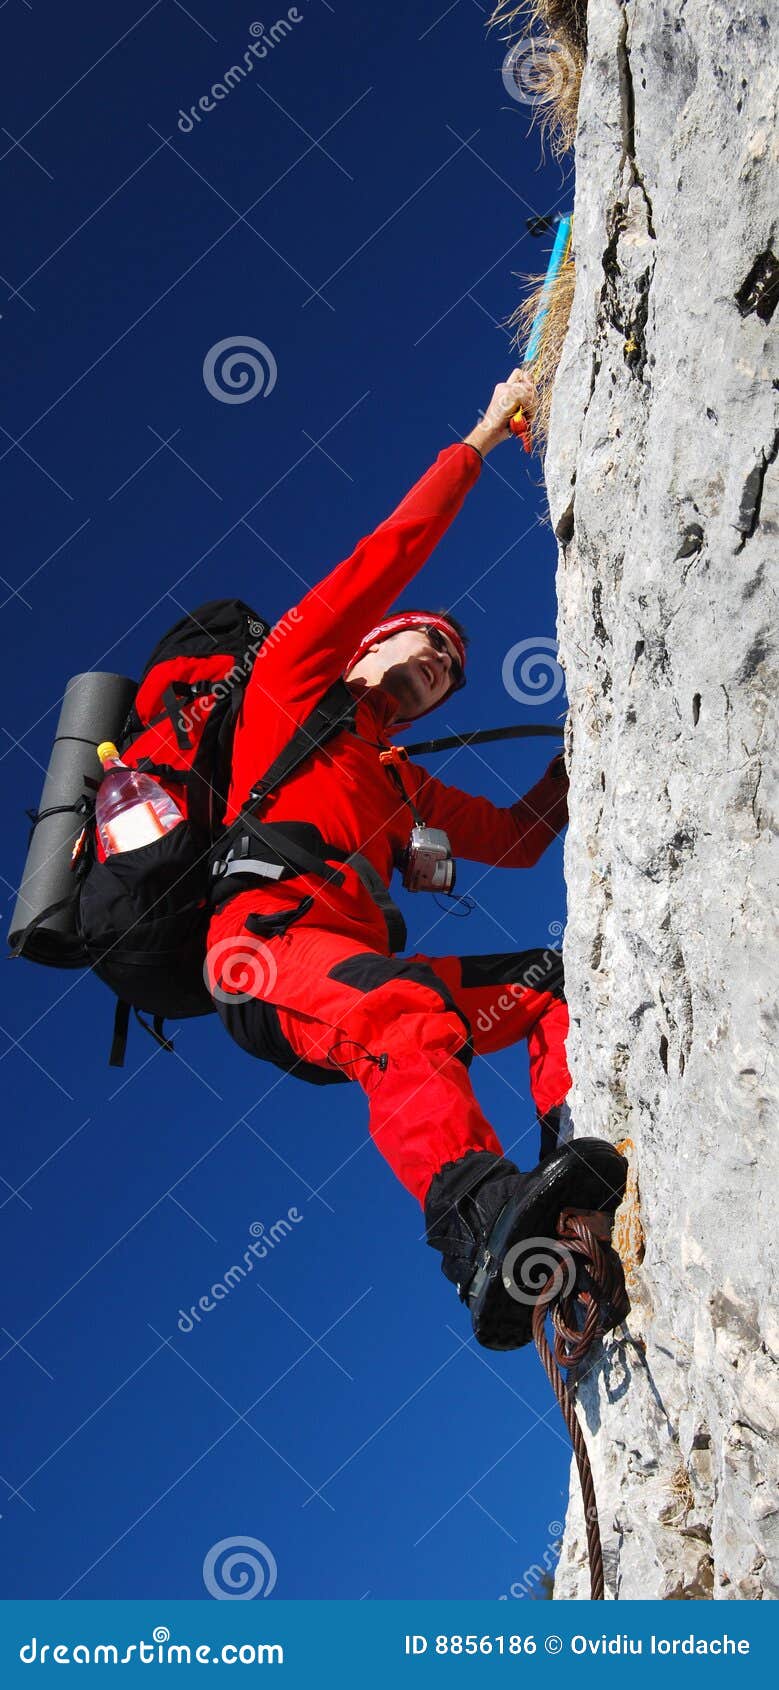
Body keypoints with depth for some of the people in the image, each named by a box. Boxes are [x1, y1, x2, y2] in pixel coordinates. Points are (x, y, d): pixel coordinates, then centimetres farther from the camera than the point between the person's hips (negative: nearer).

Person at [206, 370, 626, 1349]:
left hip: (357, 965, 7)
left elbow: (517, 838, 39)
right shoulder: (291, 686, 22)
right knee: (404, 1012, -39)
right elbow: (383, 563, 16)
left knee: (557, 981, -11)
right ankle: (481, 1223, -64)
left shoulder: (400, 783, 39)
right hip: (270, 934, -7)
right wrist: (480, 440, 21)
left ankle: (582, 1176, -35)